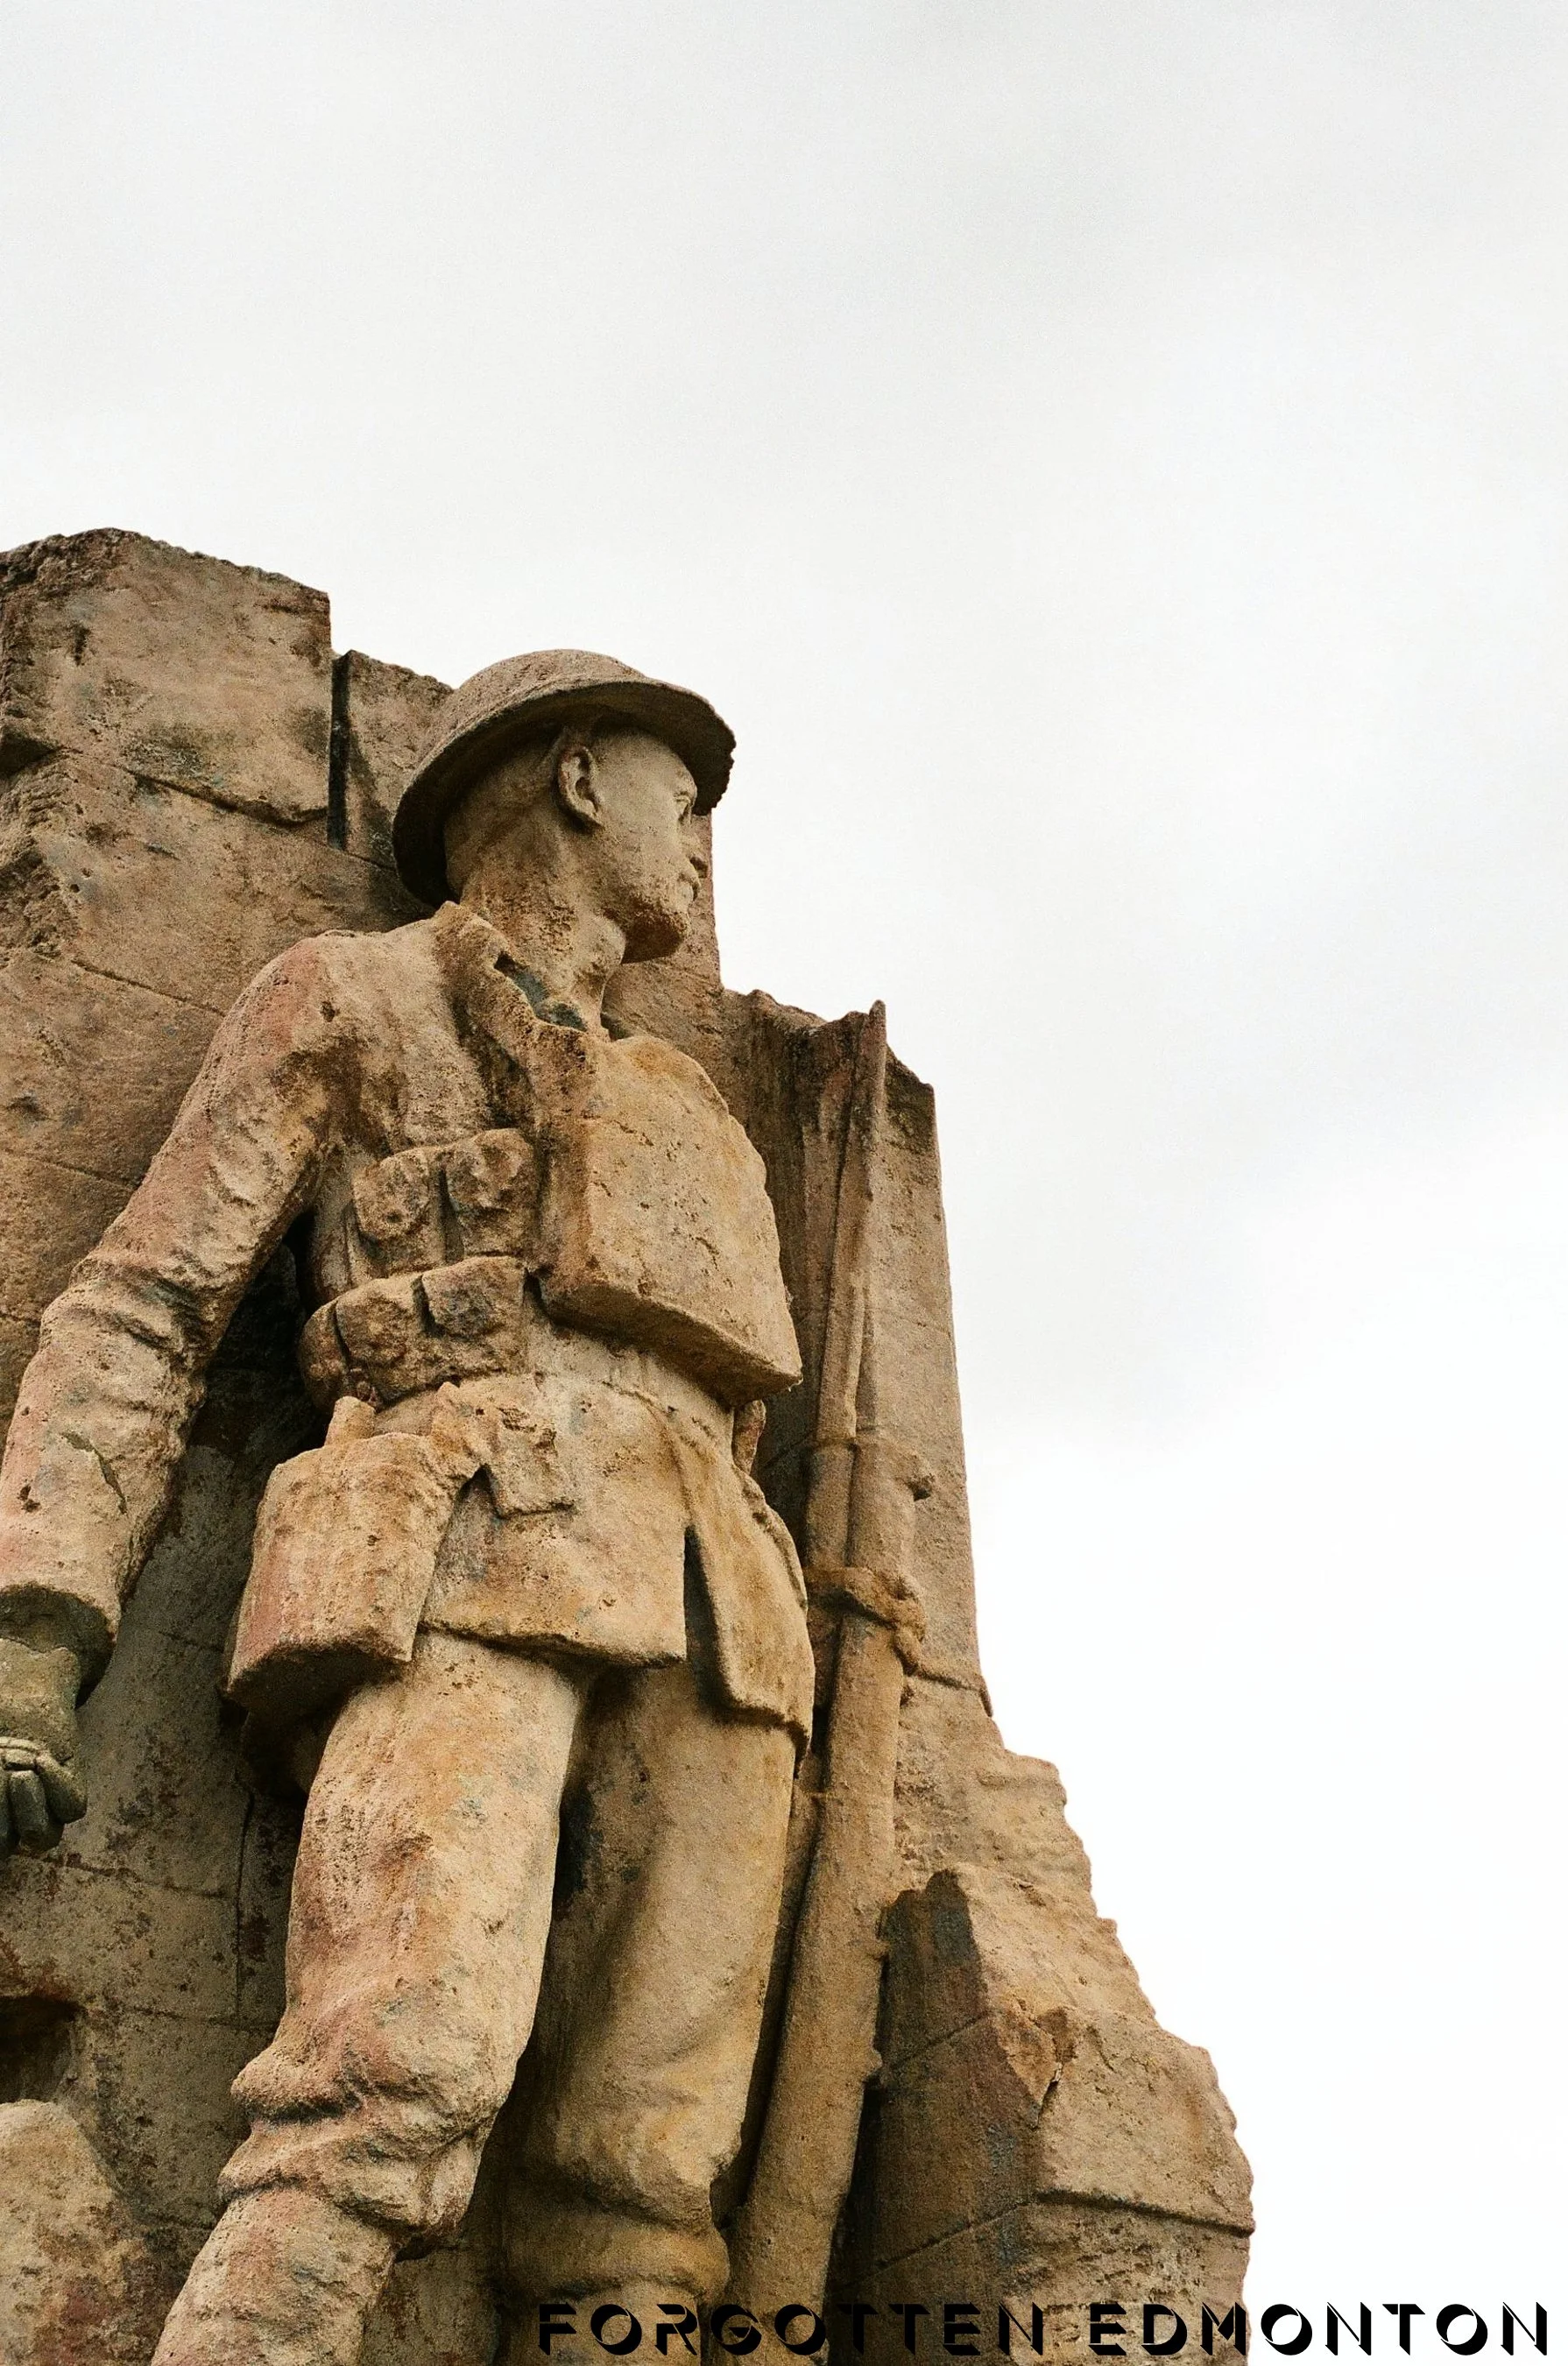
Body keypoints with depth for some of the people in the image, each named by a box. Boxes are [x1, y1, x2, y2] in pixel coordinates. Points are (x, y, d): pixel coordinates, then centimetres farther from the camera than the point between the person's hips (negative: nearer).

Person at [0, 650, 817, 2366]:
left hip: (703, 1628, 6)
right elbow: (140, 1307, 7)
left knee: (641, 2209, -12)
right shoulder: (350, 999, 18)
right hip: (471, 1556, -5)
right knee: (395, 2091, -28)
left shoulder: (675, 1123, 37)